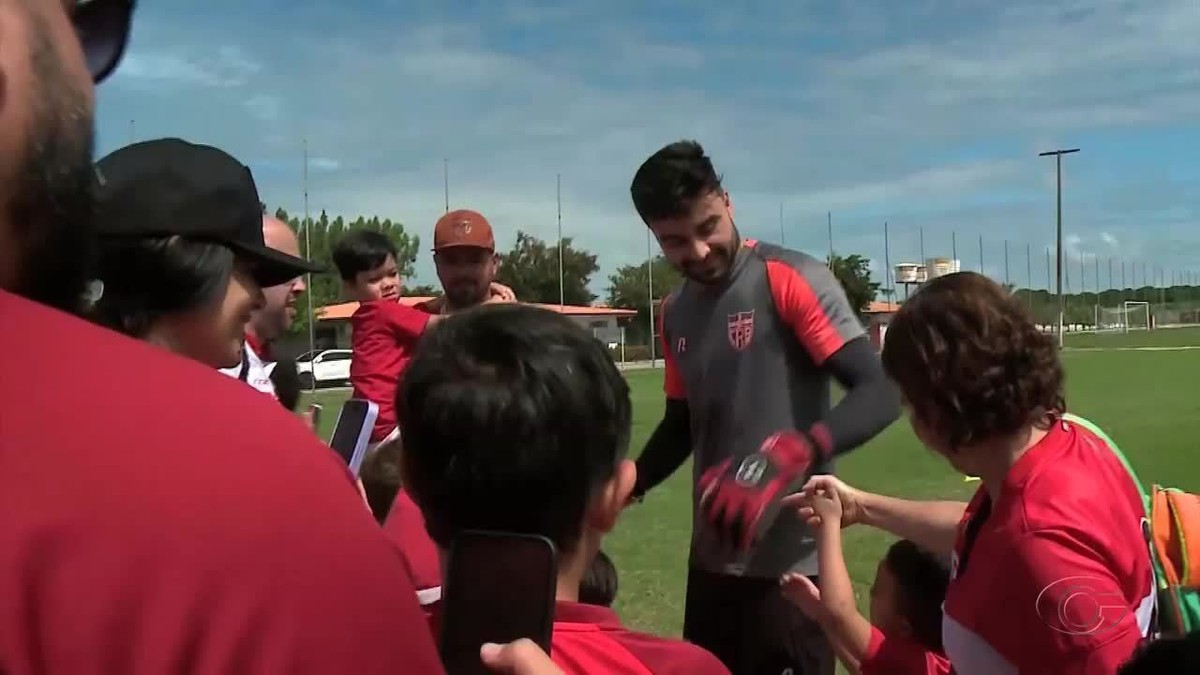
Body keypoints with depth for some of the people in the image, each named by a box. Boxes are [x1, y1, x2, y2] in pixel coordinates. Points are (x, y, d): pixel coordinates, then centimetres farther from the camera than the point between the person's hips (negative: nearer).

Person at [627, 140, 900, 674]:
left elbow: (878, 394, -21)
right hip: (711, 560, 7)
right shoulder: (674, 314, 9)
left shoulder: (791, 280, -13)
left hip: (790, 563, -6)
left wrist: (785, 455, -37)